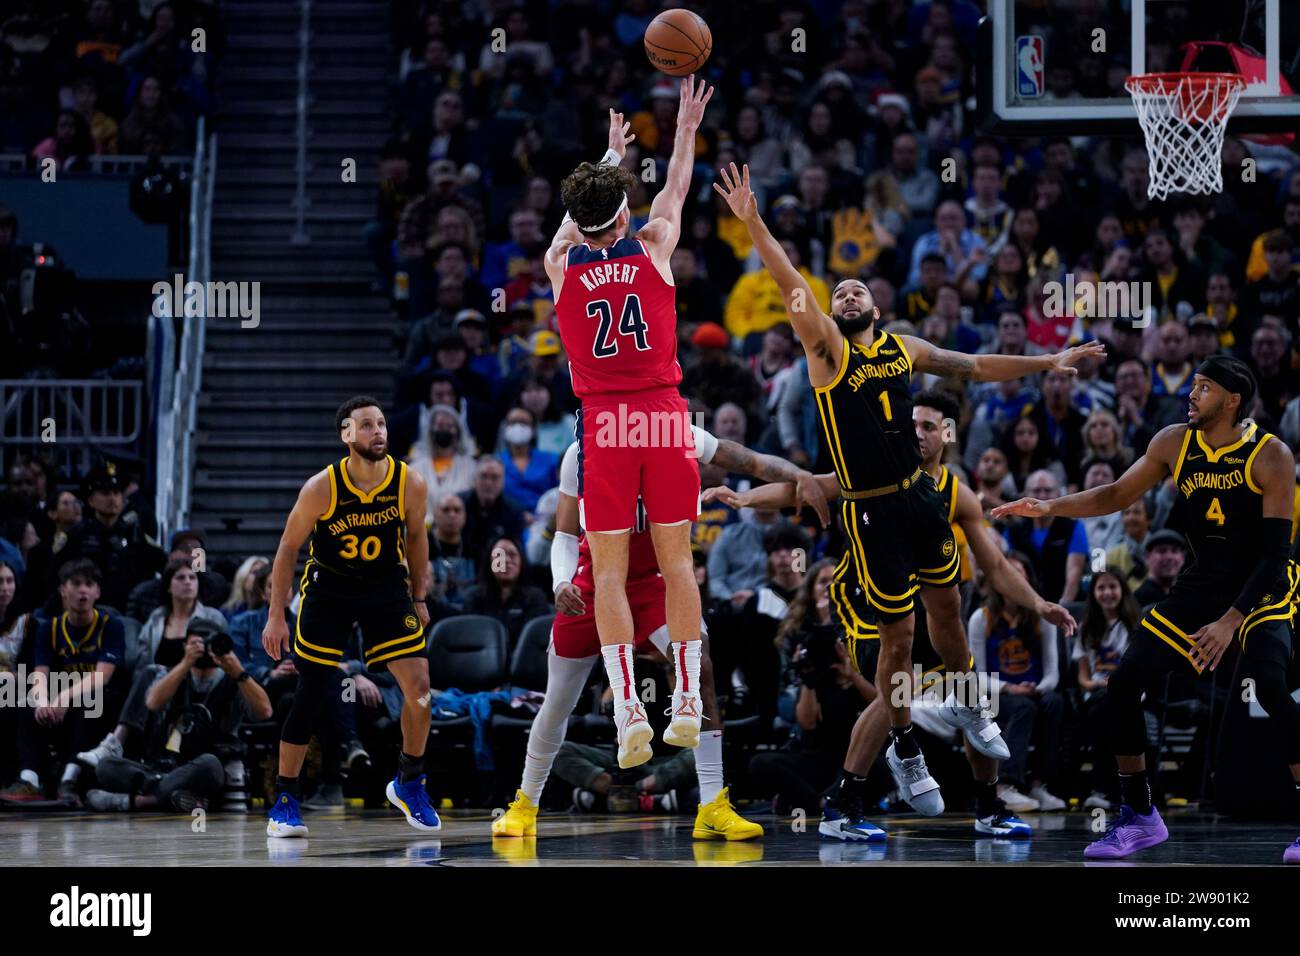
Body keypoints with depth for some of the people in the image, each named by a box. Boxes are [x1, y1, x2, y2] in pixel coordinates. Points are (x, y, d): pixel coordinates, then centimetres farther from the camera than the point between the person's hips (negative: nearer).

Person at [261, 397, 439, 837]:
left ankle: (409, 783, 11)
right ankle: (285, 799, 8)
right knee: (309, 693, -4)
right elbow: (288, 548, -8)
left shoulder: (410, 484, -13)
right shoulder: (322, 487, -19)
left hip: (387, 588, 2)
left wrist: (418, 597, 11)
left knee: (419, 684, -11)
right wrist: (276, 616, -9)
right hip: (328, 589, -2)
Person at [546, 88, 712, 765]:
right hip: (664, 414, 1)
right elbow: (675, 192, 20)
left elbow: (580, 217, 24)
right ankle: (688, 701, 7)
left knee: (609, 570, -1)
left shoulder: (561, 265, 1)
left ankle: (627, 707, -11)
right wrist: (686, 129, 36)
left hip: (603, 424, -1)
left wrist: (610, 155, 39)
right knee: (676, 560, 7)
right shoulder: (652, 251, 0)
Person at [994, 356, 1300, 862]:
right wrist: (1050, 507, -4)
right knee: (1124, 683, -3)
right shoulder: (1174, 444, -4)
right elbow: (1117, 496, 10)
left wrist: (1230, 621, -30)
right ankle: (1139, 817, 15)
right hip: (1203, 581, 6)